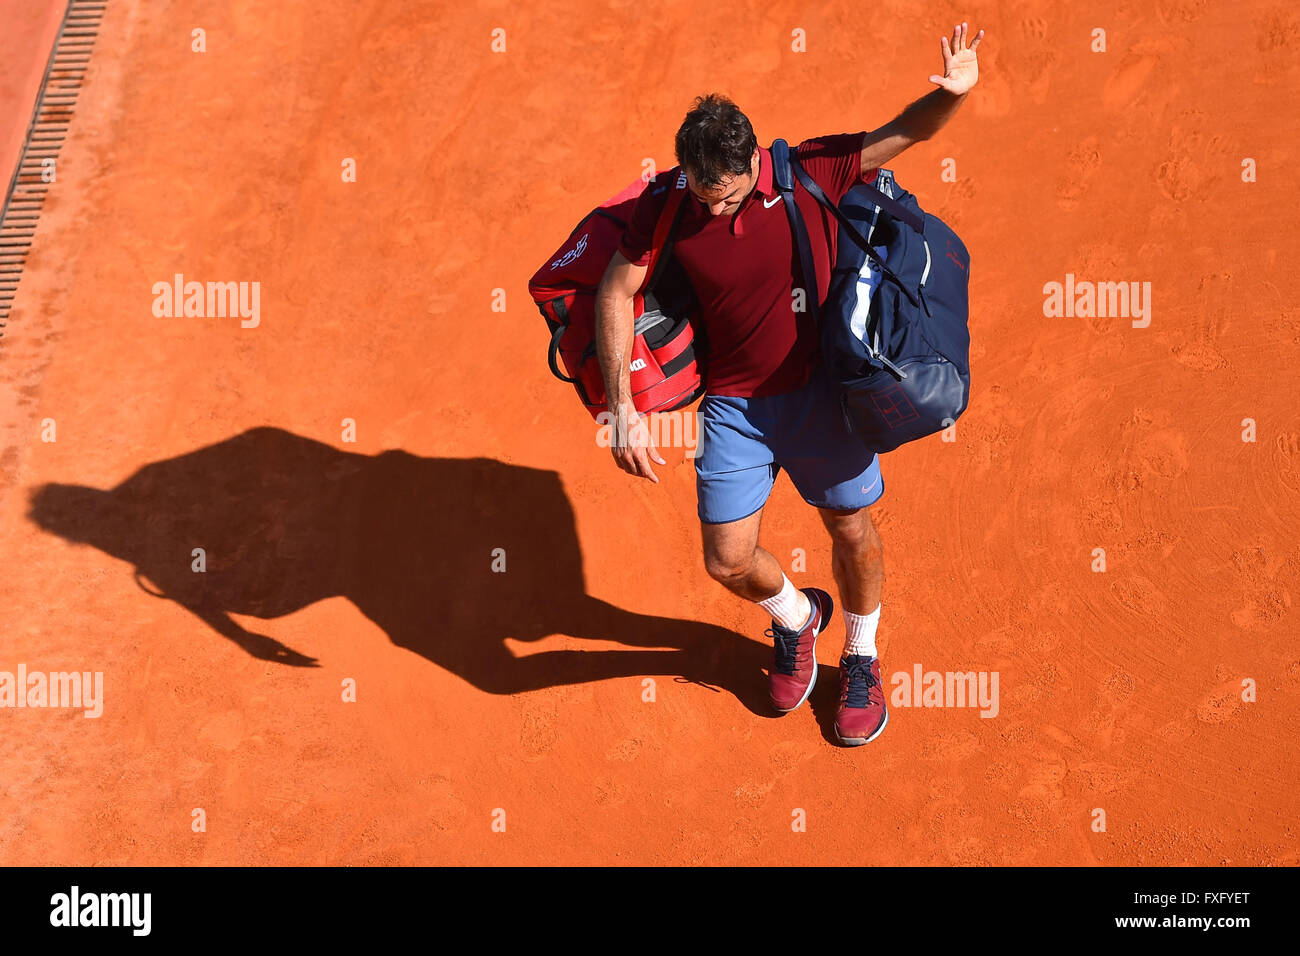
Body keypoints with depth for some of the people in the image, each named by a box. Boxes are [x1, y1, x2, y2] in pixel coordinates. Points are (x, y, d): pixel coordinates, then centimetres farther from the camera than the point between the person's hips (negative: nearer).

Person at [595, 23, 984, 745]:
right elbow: (615, 293, -6)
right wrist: (622, 410, -13)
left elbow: (904, 132, -10)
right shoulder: (666, 204, -13)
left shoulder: (812, 172, -16)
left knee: (851, 529, 10)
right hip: (734, 406, 1)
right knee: (727, 561, 1)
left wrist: (953, 92, -34)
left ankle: (860, 659, 39)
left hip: (821, 391, -1)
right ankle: (795, 618, 37)